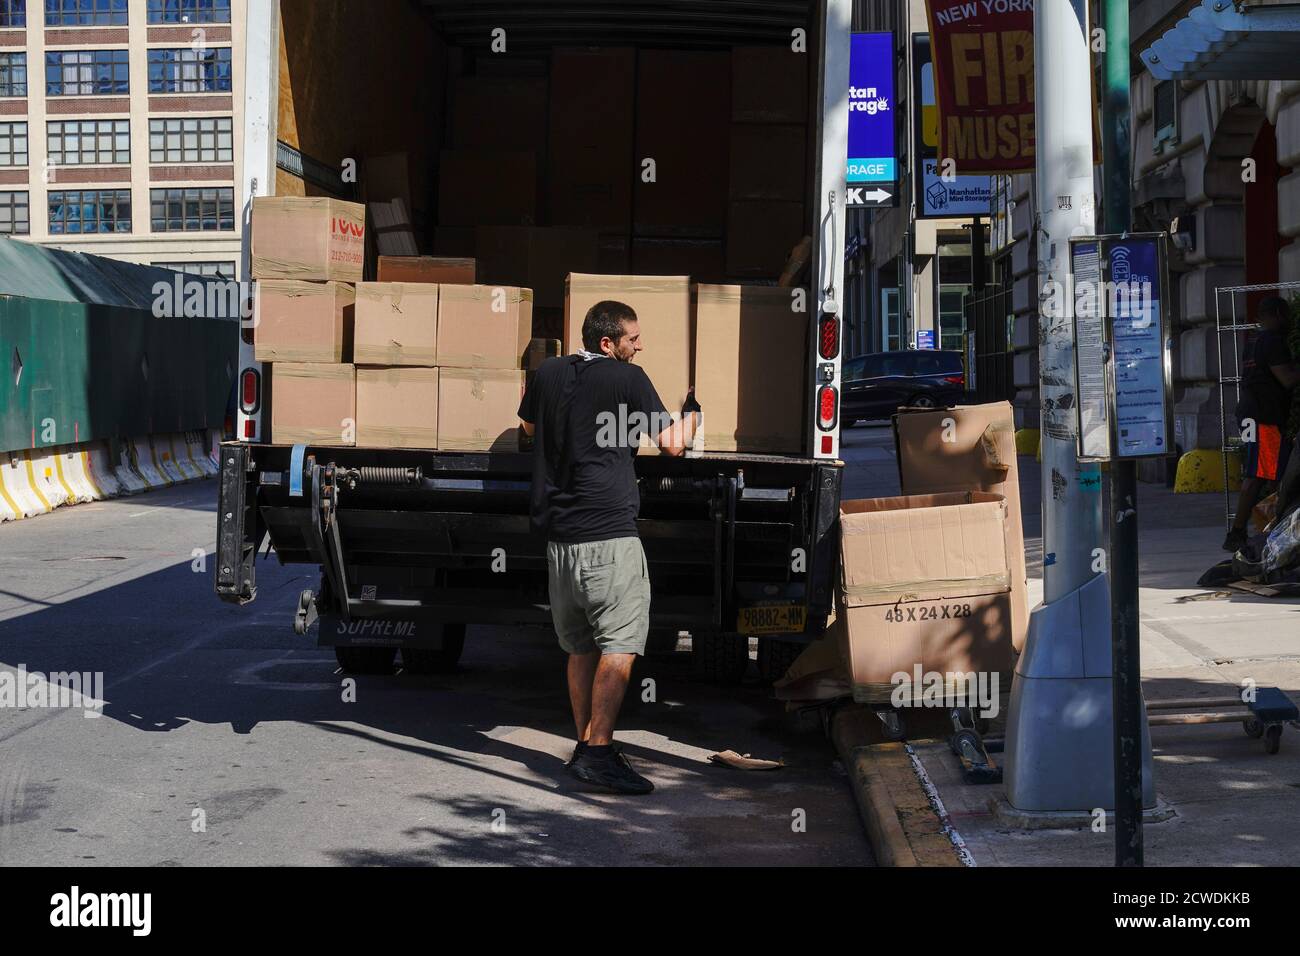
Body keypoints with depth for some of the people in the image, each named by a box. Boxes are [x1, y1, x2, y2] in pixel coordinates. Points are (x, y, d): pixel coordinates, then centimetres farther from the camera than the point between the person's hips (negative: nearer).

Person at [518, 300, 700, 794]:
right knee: (620, 645, -7)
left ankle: (585, 745, 20)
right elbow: (672, 443, -2)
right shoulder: (628, 378, -6)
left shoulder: (548, 373, 11)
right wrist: (692, 410, 17)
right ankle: (599, 751, -14)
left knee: (581, 647, 15)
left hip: (558, 532, 7)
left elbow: (528, 424, 30)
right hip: (608, 533, -7)